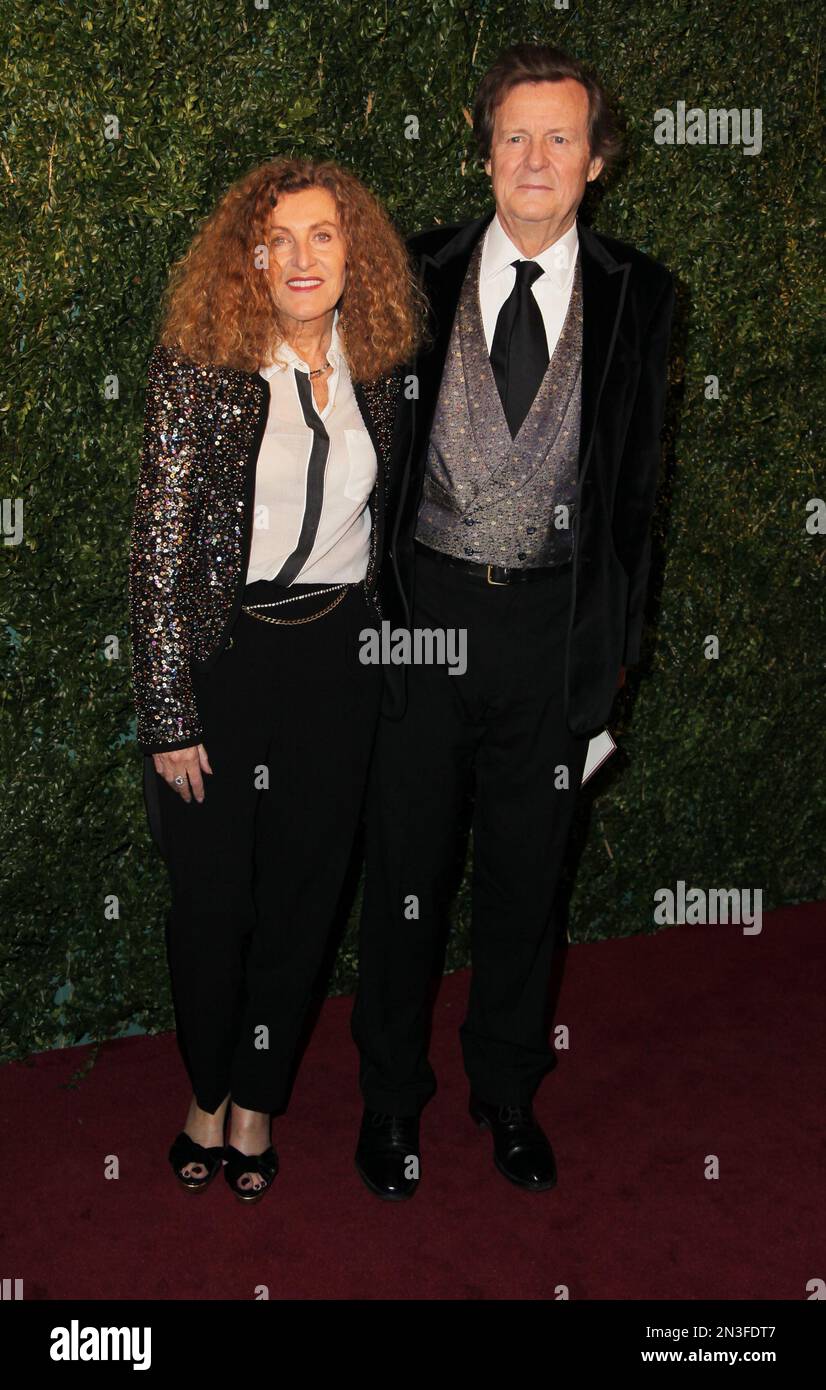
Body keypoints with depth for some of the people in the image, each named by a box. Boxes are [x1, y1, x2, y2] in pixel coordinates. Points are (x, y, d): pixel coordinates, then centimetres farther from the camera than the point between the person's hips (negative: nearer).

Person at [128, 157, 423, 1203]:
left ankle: (259, 1097, 33)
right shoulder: (198, 367, -11)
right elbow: (160, 545, -12)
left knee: (303, 892, 12)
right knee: (211, 896, 9)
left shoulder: (376, 369, 2)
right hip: (217, 654, -3)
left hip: (337, 655, 4)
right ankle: (207, 1089, 35)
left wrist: (385, 645, 12)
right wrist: (167, 717, -14)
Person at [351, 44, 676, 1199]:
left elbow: (638, 479, 5)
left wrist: (616, 638, 2)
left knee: (526, 876, 13)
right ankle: (391, 1097, 31)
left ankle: (508, 1094, 35)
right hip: (423, 608, 0)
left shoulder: (637, 296, 2)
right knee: (404, 870, 10)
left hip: (554, 622, 1)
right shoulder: (415, 277, 0)